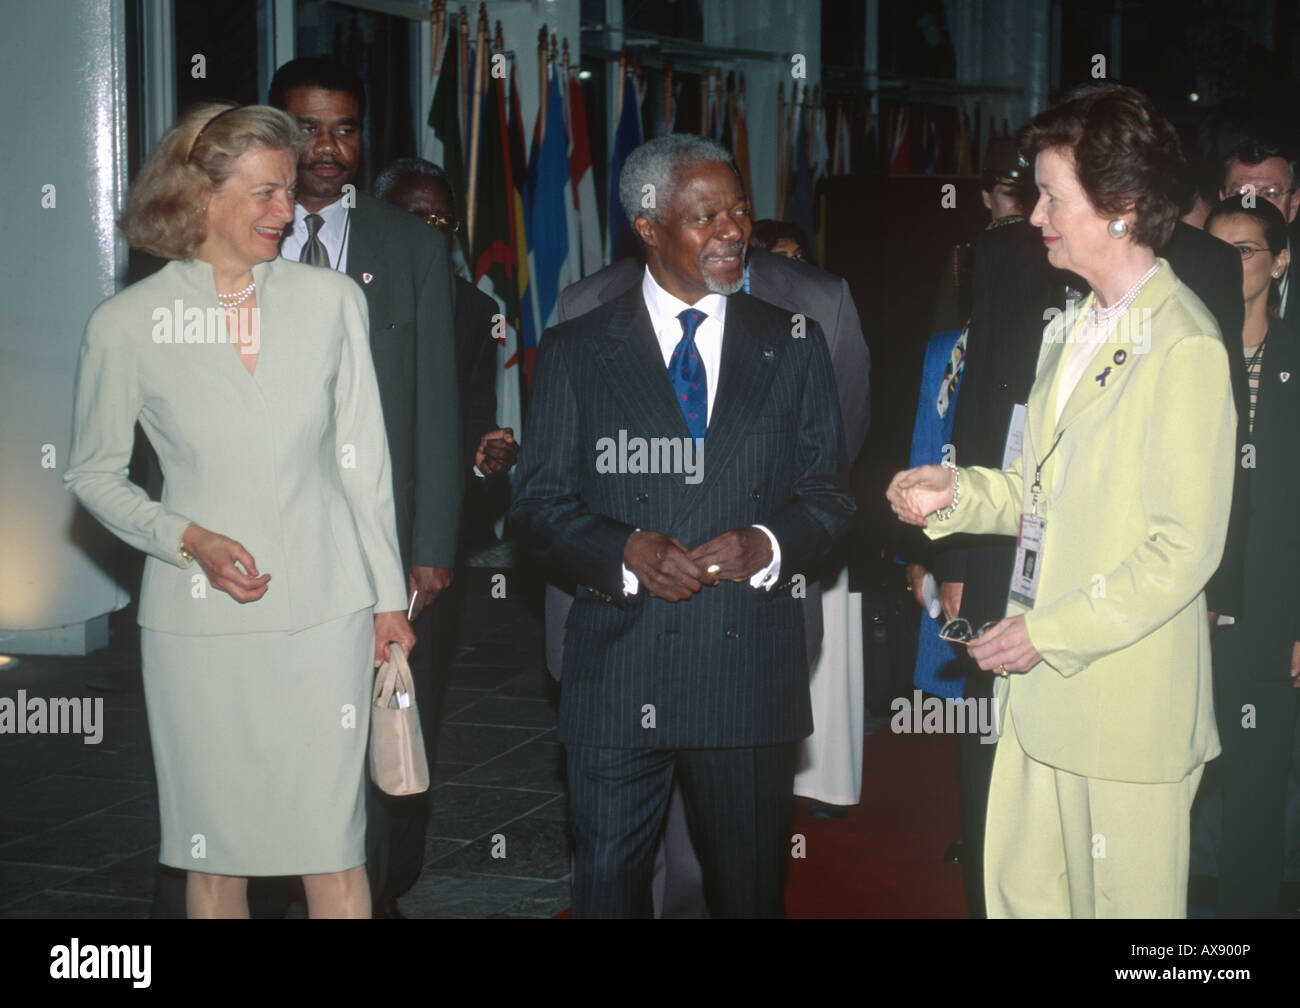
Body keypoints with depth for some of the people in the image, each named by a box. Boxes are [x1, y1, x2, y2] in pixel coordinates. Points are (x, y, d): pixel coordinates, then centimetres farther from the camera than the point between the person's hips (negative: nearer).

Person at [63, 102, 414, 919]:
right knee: (214, 851, 8)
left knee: (334, 846, 1)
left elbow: (363, 460, 8)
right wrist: (187, 539, -10)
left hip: (324, 610, 1)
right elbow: (94, 474, 6)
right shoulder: (126, 325, -3)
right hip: (198, 623, -1)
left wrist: (388, 596, 9)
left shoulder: (331, 301, 2)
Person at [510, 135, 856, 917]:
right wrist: (626, 551, -18)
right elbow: (539, 503, 1)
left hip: (752, 669, 1)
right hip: (619, 670, -1)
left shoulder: (795, 348, 9)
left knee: (753, 889, 11)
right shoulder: (576, 352, 4)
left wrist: (767, 545, -13)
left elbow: (830, 496, 8)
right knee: (608, 885, 5)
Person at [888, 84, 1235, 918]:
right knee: (1019, 887, 16)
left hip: (1128, 698, -8)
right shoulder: (1071, 330, 13)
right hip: (1043, 682, 8)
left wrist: (1053, 633, -16)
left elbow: (1185, 548, -18)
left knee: (1122, 899, 7)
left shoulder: (1185, 348, -17)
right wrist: (958, 494, 3)